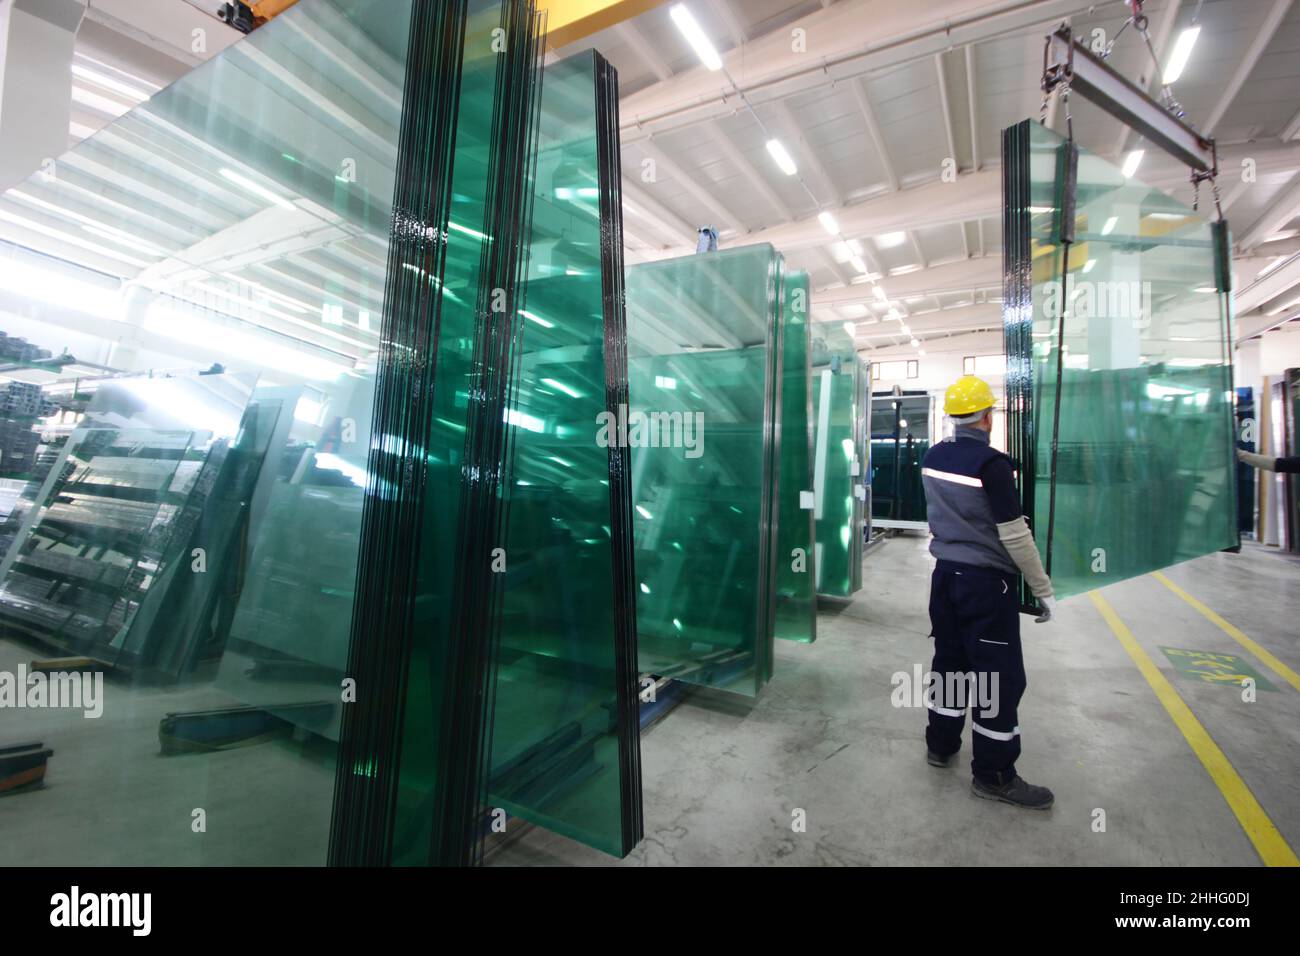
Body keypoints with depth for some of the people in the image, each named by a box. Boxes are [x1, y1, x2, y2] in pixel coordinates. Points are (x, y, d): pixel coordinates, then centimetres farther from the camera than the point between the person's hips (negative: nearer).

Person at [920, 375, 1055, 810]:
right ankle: (993, 774, 17)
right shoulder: (991, 463, -19)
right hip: (987, 582, -7)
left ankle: (941, 744, 32)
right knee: (1001, 676, 5)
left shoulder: (933, 457, 2)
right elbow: (1015, 536, -17)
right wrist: (1043, 589, -7)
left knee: (949, 659, 18)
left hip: (945, 574, 7)